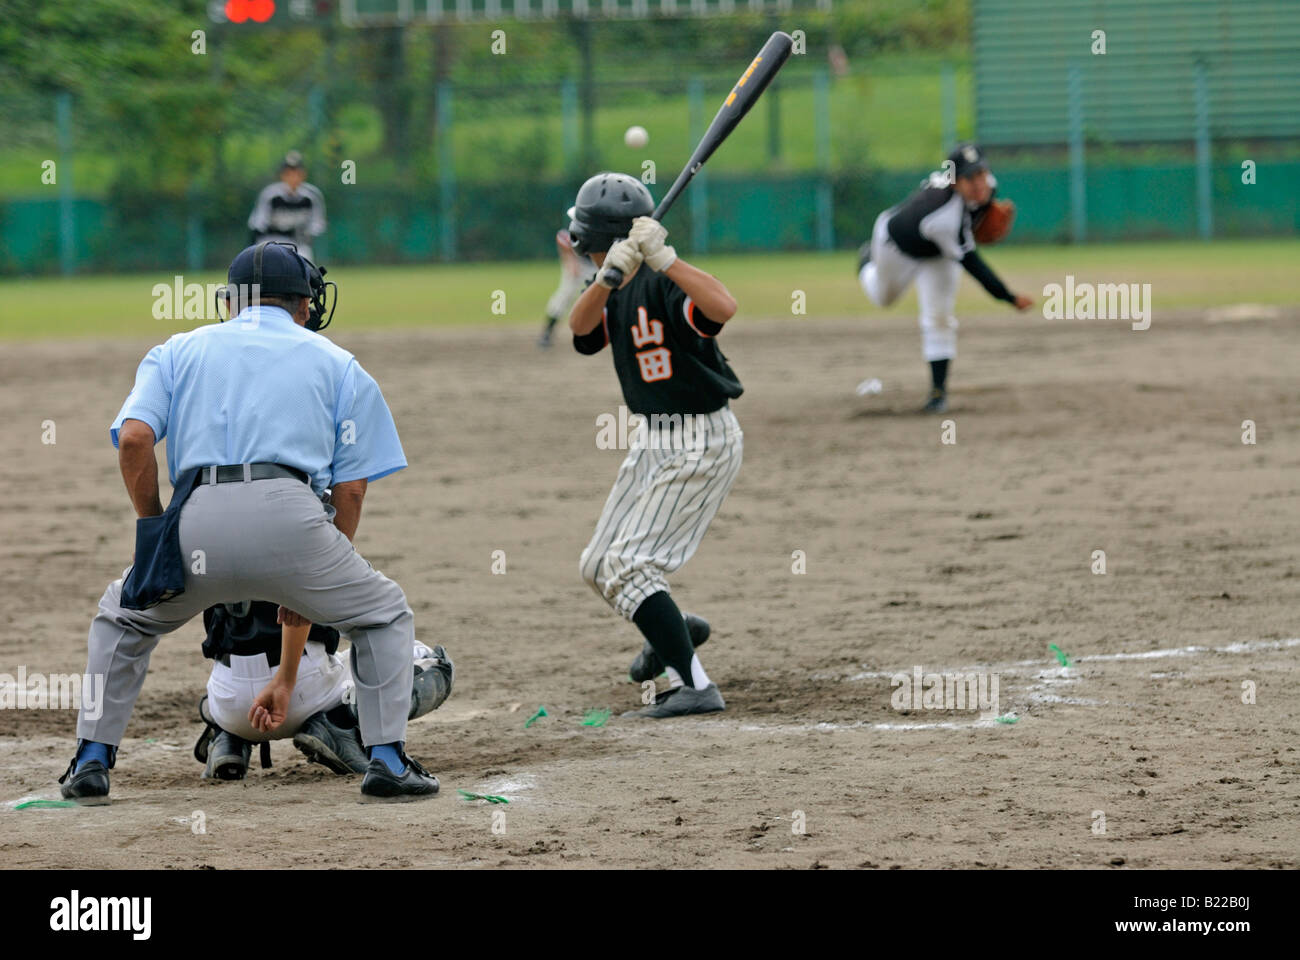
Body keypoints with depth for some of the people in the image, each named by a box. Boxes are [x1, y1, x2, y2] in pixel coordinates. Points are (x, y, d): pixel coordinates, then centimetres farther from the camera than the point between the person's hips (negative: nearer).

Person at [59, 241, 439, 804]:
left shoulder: (177, 351, 26)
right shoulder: (337, 363, 24)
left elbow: (134, 439, 6)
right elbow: (351, 488, 16)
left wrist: (153, 532, 15)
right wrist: (310, 590, 23)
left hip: (196, 521, 1)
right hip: (288, 514, -1)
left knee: (124, 618, 30)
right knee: (382, 615, 22)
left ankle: (91, 763, 20)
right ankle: (387, 762, 9)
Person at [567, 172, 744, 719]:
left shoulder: (665, 283, -20)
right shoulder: (618, 289, 5)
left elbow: (723, 309, -40)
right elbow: (582, 328, -15)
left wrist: (661, 258, -43)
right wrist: (611, 277, -32)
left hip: (700, 443, -10)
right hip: (656, 441, 10)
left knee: (630, 566, -17)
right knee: (599, 568, 17)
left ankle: (694, 688, -16)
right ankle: (673, 631, 42)